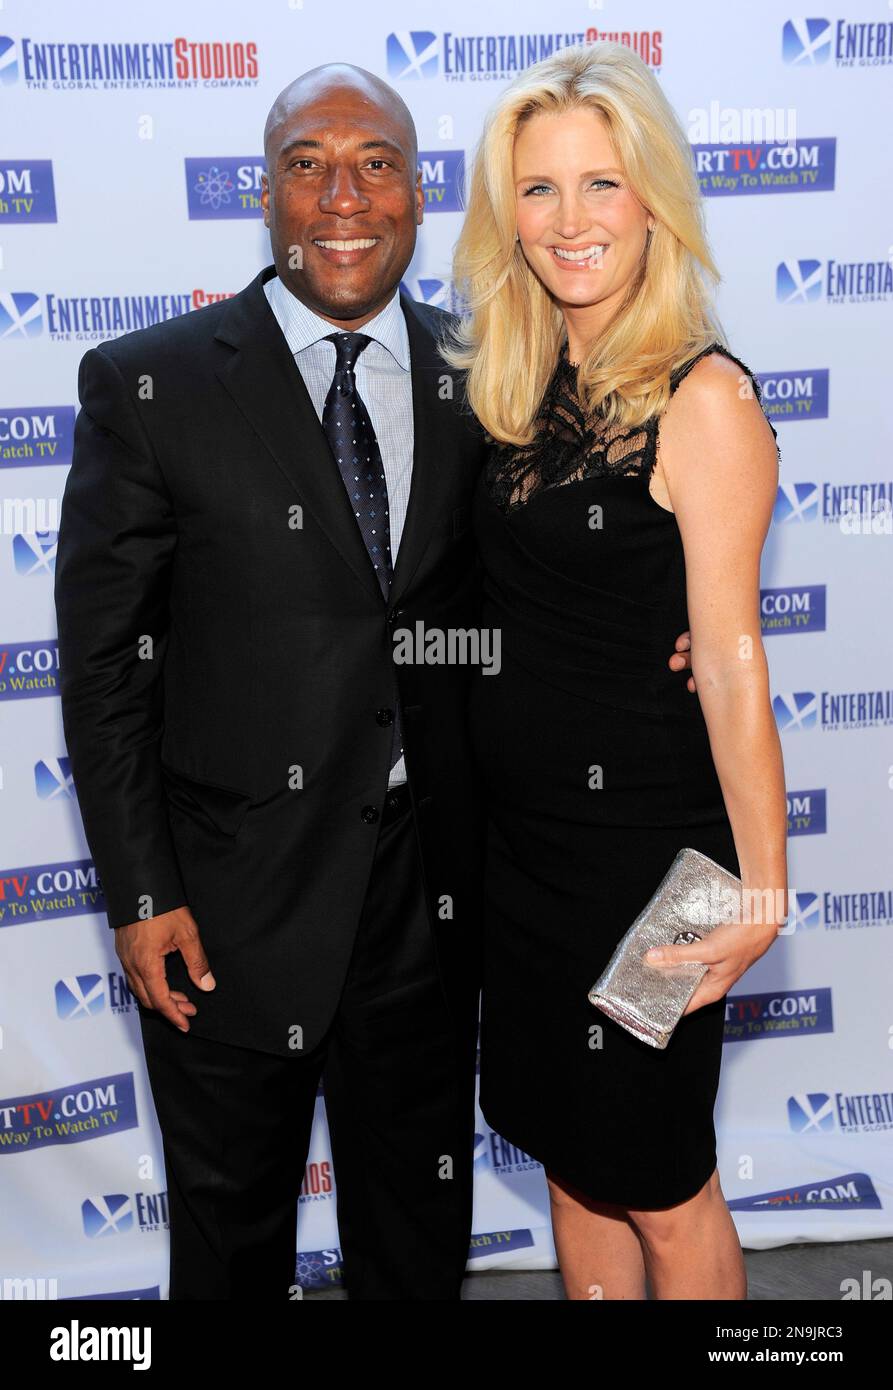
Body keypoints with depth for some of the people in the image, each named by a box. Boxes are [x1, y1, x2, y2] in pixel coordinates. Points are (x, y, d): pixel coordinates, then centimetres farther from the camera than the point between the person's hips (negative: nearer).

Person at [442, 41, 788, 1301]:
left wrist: (764, 890, -16)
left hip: (639, 833, -6)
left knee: (660, 1182, 13)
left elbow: (730, 659, -17)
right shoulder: (518, 383, 6)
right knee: (570, 1155, 22)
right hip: (519, 827, 7)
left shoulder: (704, 399, -15)